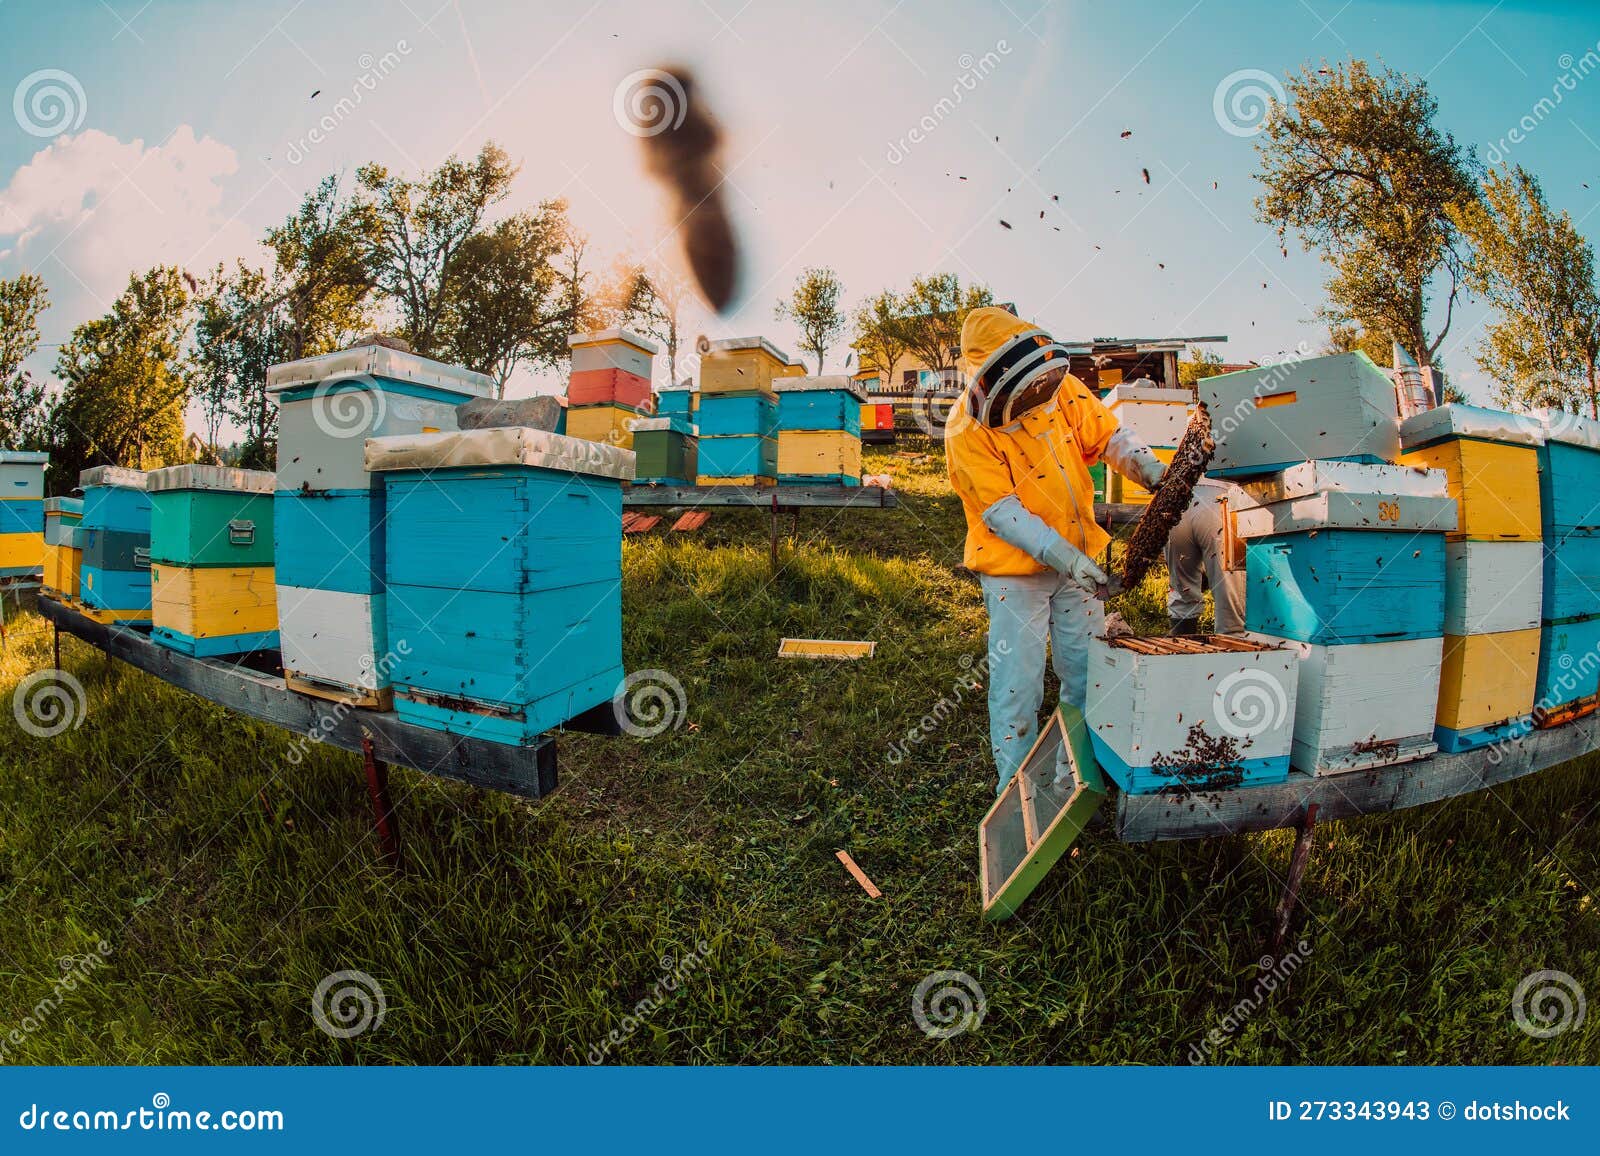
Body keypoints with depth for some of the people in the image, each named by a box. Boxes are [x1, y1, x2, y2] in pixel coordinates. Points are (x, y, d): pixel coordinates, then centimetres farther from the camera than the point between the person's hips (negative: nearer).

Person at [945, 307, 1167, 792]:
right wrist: (1064, 555, -29)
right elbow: (1002, 511, -23)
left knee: (1088, 672, 14)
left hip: (1078, 556, 6)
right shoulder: (967, 431, -20)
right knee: (1017, 683, -1)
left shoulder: (1059, 387, -5)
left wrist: (1153, 471, -19)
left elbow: (1108, 435, -1)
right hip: (1014, 569, -5)